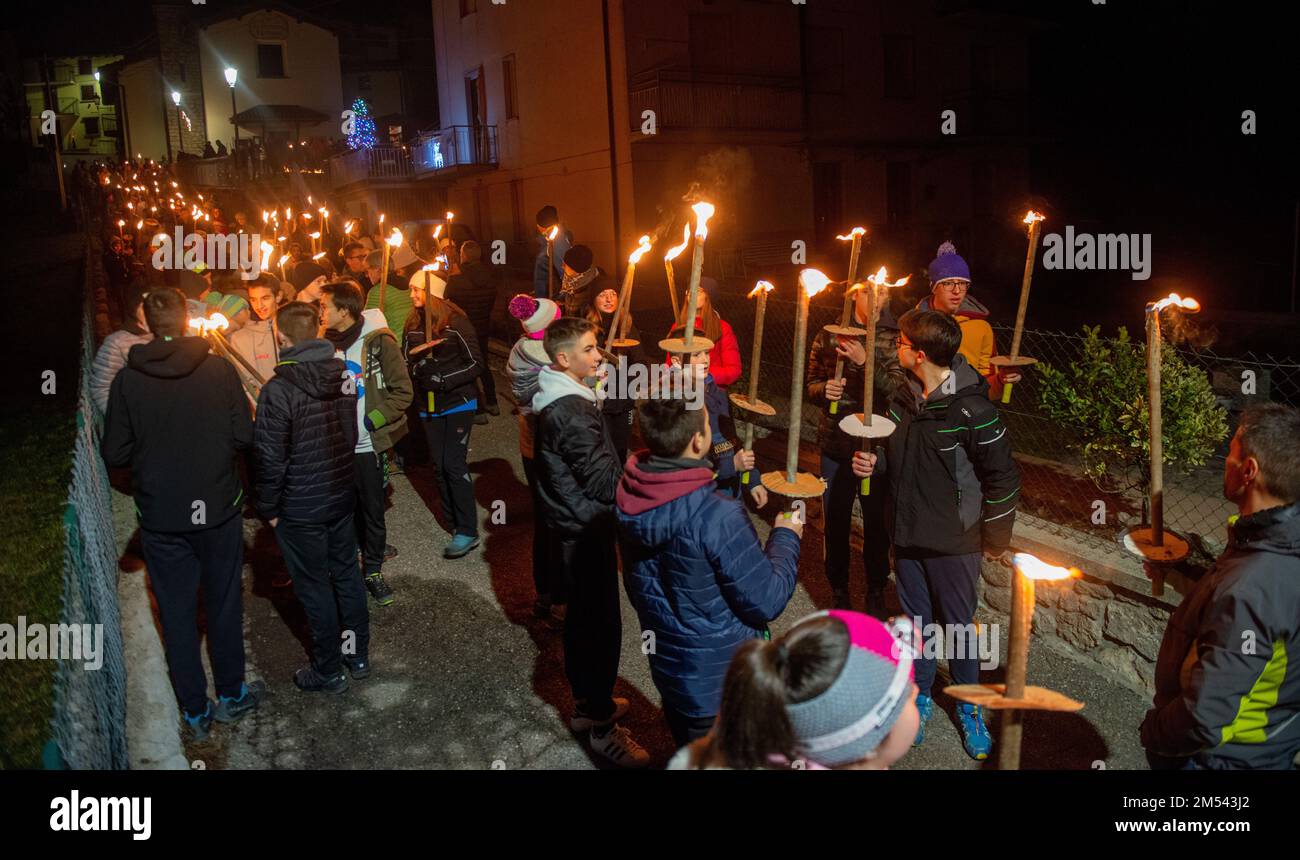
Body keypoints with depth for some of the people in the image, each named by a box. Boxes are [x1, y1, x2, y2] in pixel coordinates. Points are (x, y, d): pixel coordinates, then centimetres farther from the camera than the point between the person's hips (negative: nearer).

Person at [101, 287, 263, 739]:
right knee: (223, 604, 16)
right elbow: (243, 436, -9)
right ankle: (230, 695, 30)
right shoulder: (219, 369, -10)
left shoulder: (127, 380, -8)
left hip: (160, 518, 0)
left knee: (177, 613, 12)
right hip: (218, 510, 0)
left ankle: (195, 711, 22)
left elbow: (113, 453, -5)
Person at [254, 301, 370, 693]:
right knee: (347, 574, 19)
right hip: (342, 495, 6)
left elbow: (270, 458, -18)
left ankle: (329, 671, 21)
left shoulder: (278, 390, -21)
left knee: (314, 587, 7)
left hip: (300, 508, -6)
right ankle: (358, 653, 33)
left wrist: (268, 507, -5)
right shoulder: (344, 374, -2)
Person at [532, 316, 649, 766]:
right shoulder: (572, 412, -24)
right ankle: (602, 725, 9)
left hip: (572, 524, 10)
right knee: (603, 623, -2)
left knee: (582, 615, 20)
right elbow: (605, 482, -23)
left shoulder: (556, 399, 7)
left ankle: (586, 703, 36)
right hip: (586, 530, -10)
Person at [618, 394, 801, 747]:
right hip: (722, 680, -6)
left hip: (665, 662, 6)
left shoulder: (631, 494, -14)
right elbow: (766, 603, -24)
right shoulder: (718, 518, -35)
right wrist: (786, 536, -9)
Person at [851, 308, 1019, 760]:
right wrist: (874, 461, -7)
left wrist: (996, 541, -7)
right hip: (906, 533, 5)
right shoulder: (904, 398, 0)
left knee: (957, 624, 10)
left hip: (953, 541, -5)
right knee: (916, 618, 17)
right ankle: (919, 693, 36)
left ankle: (968, 704, 32)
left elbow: (1002, 477, -13)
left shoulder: (971, 409, -21)